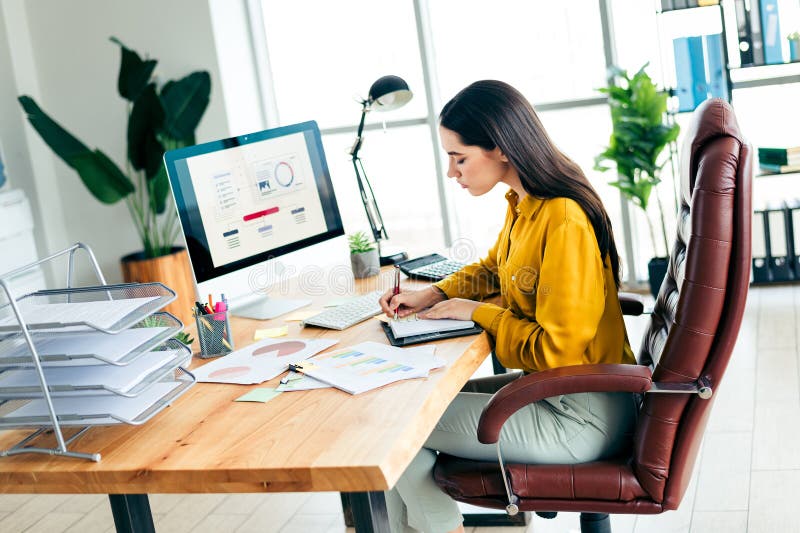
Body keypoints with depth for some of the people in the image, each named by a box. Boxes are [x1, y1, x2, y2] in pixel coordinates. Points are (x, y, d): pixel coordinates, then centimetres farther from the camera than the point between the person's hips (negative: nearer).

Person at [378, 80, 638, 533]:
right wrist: (435, 295, 6)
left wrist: (477, 313, -12)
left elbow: (557, 351, -24)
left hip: (582, 417, -9)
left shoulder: (564, 223, -25)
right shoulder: (523, 206, 3)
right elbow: (493, 269, 23)